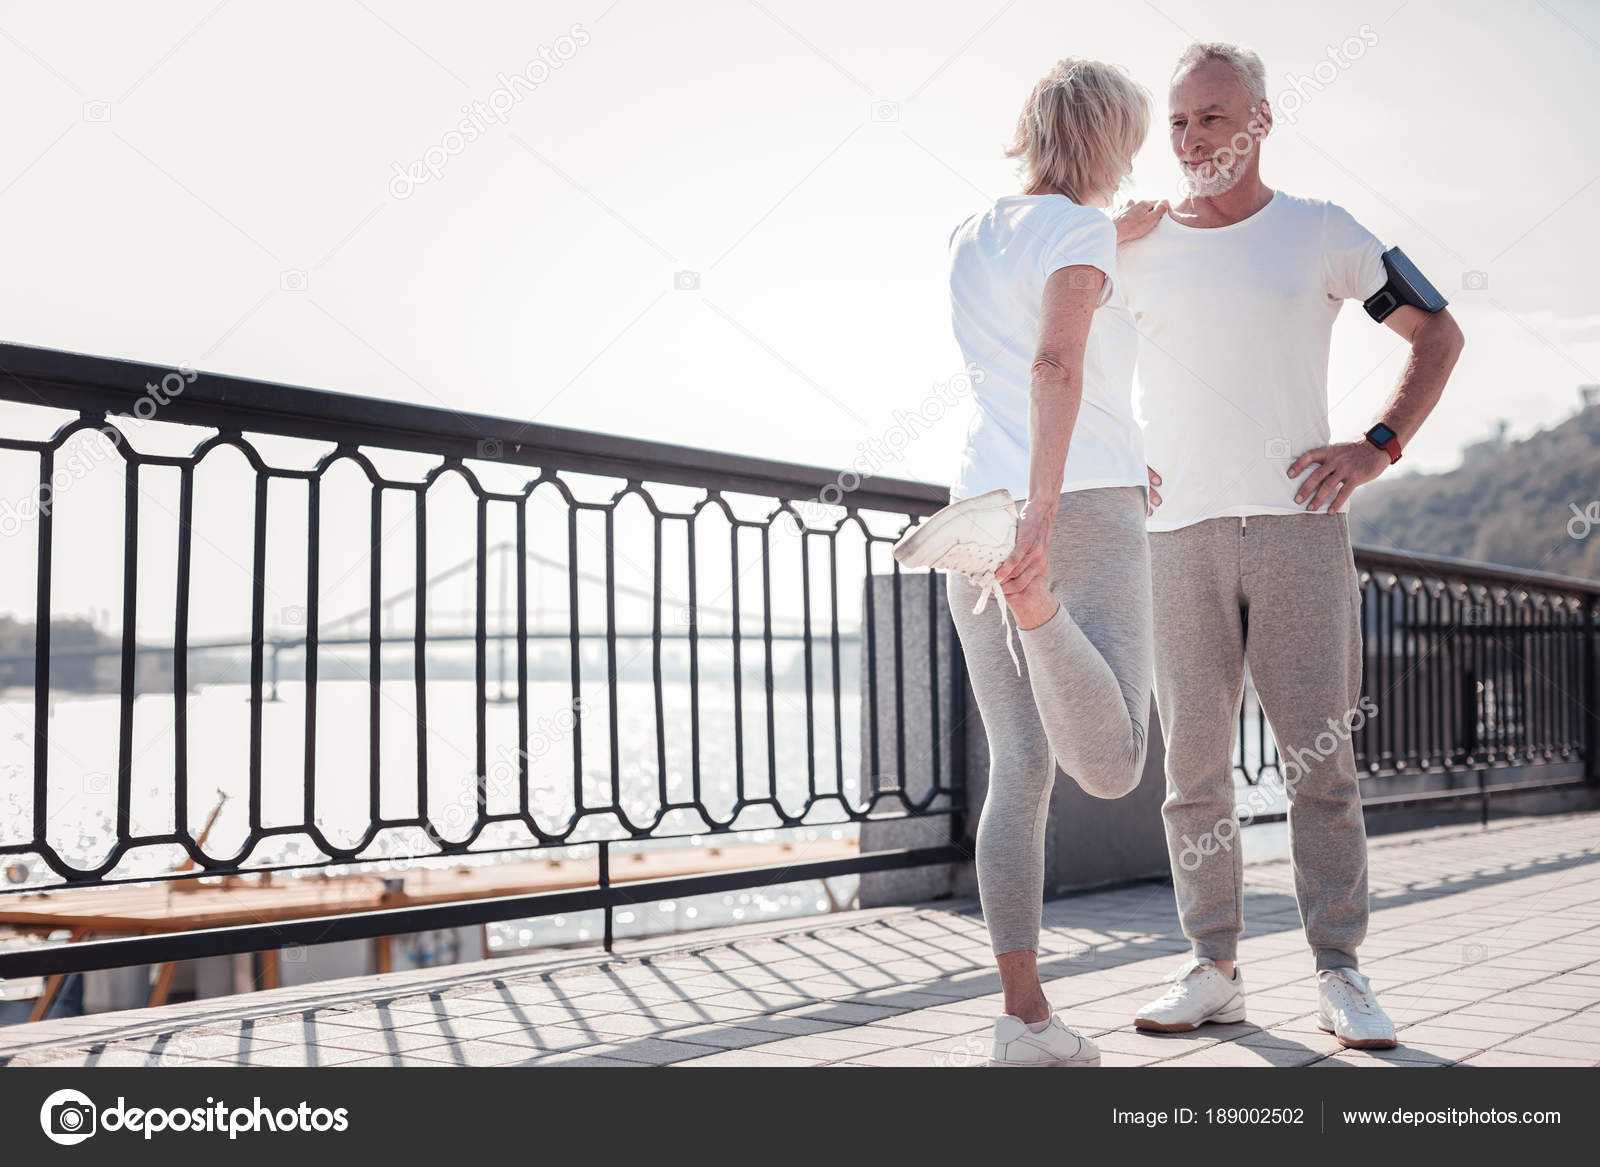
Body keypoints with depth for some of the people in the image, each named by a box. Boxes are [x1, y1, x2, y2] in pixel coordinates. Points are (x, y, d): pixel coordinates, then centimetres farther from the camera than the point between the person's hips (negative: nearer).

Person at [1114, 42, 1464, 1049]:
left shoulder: (1321, 233, 8)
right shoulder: (1135, 250, 11)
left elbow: (1438, 332, 13)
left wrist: (1379, 447, 1)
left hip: (1298, 525, -1)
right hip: (1179, 538, 2)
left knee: (1321, 758, -1)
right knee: (1194, 764, 3)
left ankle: (1341, 974, 8)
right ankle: (1214, 970, 12)